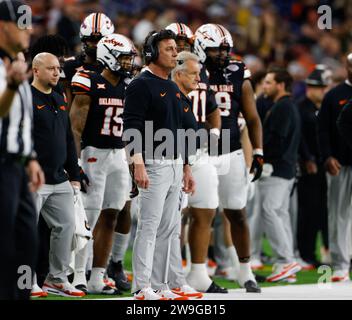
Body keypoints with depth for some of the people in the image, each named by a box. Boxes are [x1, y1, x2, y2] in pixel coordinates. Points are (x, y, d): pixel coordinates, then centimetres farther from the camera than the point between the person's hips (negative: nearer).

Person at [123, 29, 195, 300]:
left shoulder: (173, 89, 17)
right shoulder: (142, 86, -10)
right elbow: (132, 127, -17)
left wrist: (186, 168, 20)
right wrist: (138, 164, -26)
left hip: (175, 166, 9)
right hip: (154, 165, -9)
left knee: (169, 229, 9)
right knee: (149, 227, -8)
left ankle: (161, 285, 13)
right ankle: (142, 289, -7)